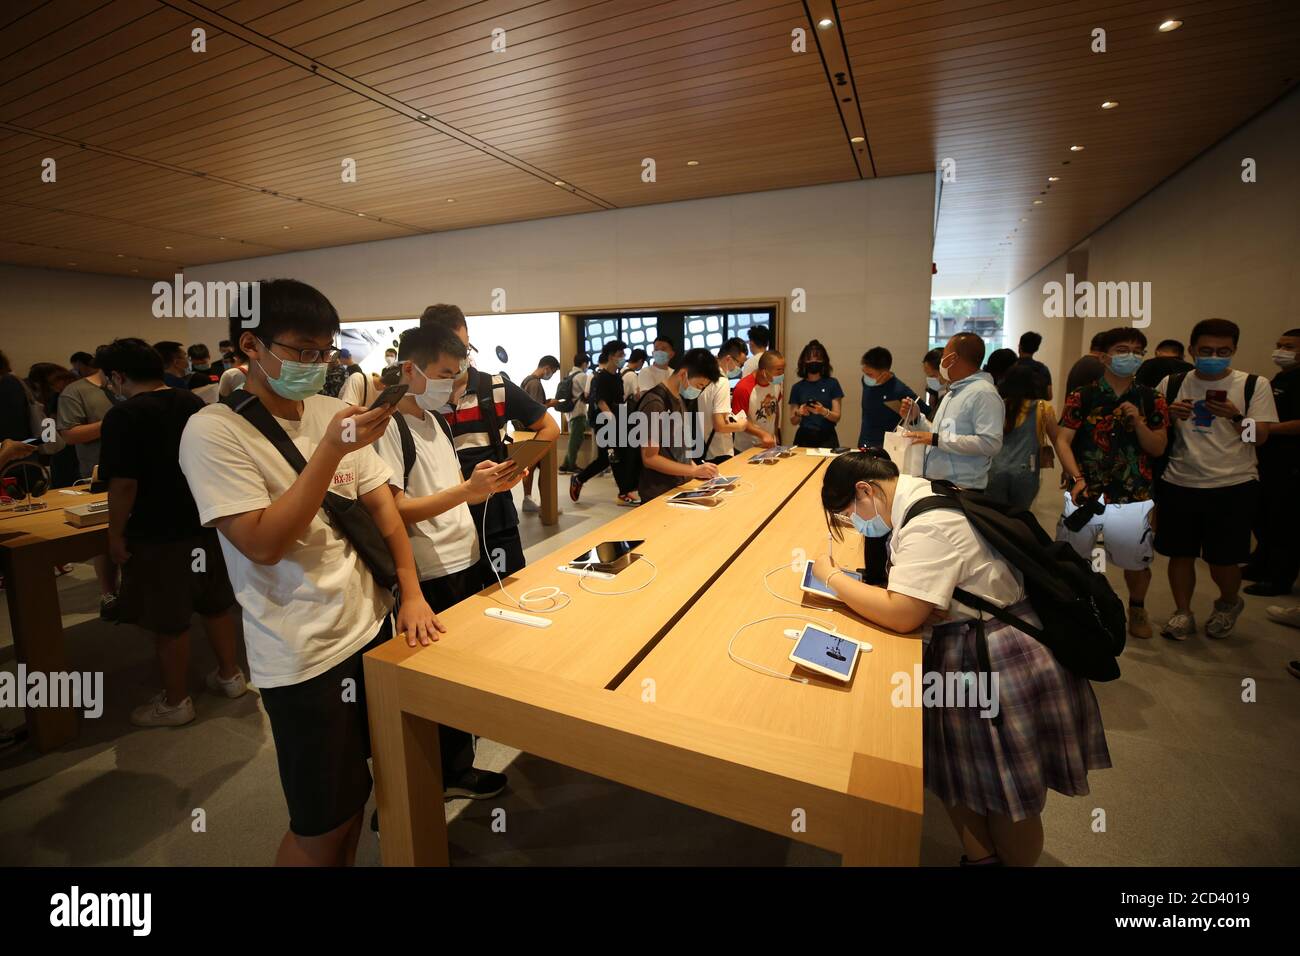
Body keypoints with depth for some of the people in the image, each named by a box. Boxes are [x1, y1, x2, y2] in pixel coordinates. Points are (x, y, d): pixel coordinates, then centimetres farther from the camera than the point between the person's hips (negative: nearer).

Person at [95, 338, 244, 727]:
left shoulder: (124, 415, -16)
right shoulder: (194, 403, 4)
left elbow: (124, 483, -19)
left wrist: (115, 533, -8)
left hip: (157, 534, -6)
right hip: (206, 524, 7)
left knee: (168, 622, 6)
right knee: (215, 605, 18)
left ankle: (175, 702, 20)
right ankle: (230, 676, 31)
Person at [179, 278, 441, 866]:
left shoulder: (332, 412, 3)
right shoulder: (212, 431, -13)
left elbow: (382, 506, 4)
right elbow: (263, 544, -21)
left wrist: (411, 595, -3)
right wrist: (332, 449, -28)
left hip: (371, 624, 6)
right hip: (304, 656, -5)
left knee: (357, 784, 22)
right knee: (323, 823, 10)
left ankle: (346, 858, 46)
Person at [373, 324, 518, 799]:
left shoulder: (437, 420, 12)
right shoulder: (389, 426, -14)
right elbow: (395, 509, -21)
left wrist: (487, 482, 0)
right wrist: (467, 490, -28)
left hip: (467, 562, 8)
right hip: (432, 577, -8)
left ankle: (457, 765, 40)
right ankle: (452, 774, 28)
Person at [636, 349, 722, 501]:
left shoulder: (679, 399, 8)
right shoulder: (654, 403, -19)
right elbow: (650, 459, -20)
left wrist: (697, 470, 3)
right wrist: (695, 470, -21)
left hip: (681, 487, 8)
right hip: (659, 494, -8)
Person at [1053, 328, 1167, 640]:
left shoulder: (1151, 400, 5)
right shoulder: (1082, 397, 0)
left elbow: (1158, 448, 3)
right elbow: (1063, 440, -6)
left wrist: (1137, 421, -14)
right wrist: (1077, 478, -18)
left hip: (1133, 497, 2)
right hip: (1085, 493, -1)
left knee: (1137, 561, 13)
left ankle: (1137, 609, 40)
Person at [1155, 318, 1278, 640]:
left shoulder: (1253, 385, 0)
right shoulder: (1171, 384, 3)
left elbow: (1260, 437, -3)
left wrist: (1235, 416, -20)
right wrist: (1169, 415, -12)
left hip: (1234, 486, -1)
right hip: (1179, 485, 1)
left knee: (1223, 560, 4)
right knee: (1180, 553, 9)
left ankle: (1229, 603, 35)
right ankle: (1183, 612, 26)